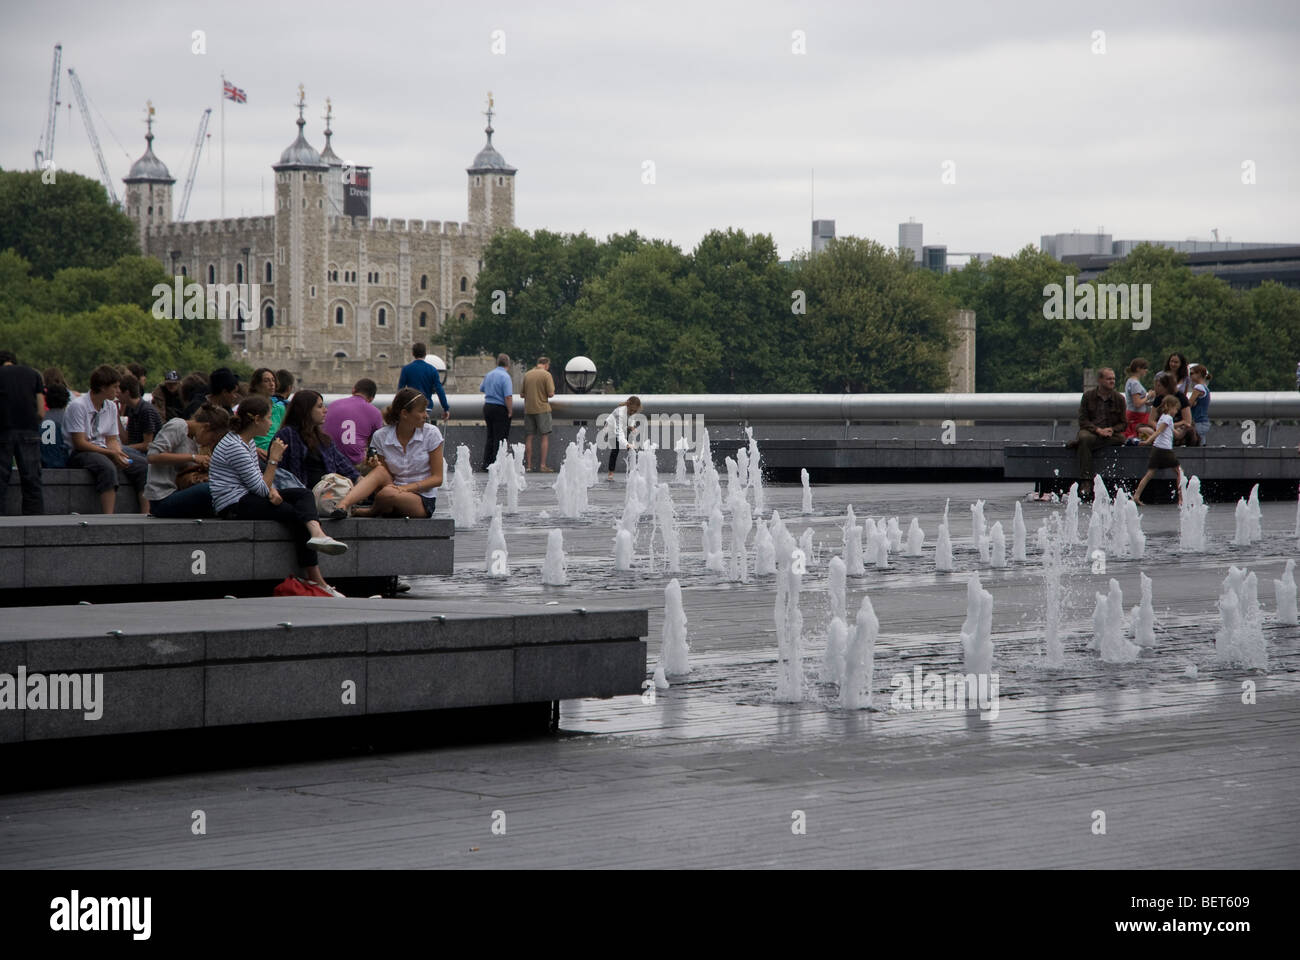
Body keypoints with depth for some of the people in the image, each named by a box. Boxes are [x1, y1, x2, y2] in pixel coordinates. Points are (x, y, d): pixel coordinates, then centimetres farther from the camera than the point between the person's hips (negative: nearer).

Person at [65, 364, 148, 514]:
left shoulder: (111, 406, 10)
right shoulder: (78, 406, -14)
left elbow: (111, 439, 12)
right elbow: (79, 443, -17)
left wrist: (118, 453, -12)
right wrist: (111, 453, -20)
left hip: (104, 450, 8)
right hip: (80, 454, -7)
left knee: (143, 464, -11)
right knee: (108, 467, -38)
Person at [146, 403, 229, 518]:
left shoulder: (195, 440, 19)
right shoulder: (177, 426, -6)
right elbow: (153, 457, -18)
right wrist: (192, 457, -18)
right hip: (162, 499, -8)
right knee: (211, 489, -30)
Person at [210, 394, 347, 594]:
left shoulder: (248, 441, 15)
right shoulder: (234, 447, -16)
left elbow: (259, 480, 18)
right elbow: (261, 488, -17)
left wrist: (271, 489, -5)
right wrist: (274, 459, -11)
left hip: (246, 498, 10)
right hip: (233, 505, -10)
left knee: (304, 494, -7)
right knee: (294, 514, -18)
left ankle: (317, 534, -37)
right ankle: (316, 580, -22)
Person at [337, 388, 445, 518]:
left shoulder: (431, 433, -5)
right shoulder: (381, 436, -1)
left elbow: (437, 478, -4)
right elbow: (385, 475, 4)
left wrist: (406, 488, -18)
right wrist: (374, 465, -19)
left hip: (424, 501, -2)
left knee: (388, 493, -32)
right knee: (380, 471, -27)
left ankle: (373, 511, 0)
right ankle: (342, 505, -40)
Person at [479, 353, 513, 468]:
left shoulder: (489, 374, 9)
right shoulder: (505, 376, -14)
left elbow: (481, 389, 24)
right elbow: (508, 397, -21)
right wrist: (510, 411, -13)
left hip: (487, 406, 7)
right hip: (500, 409, -7)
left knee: (490, 437, 15)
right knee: (500, 438, -2)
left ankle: (486, 463, 15)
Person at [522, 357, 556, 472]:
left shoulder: (527, 375, 8)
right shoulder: (546, 374, -8)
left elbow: (522, 393, 11)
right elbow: (550, 394, -13)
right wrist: (552, 392, 9)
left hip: (528, 409, 5)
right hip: (542, 408, -5)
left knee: (529, 437, 7)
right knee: (545, 437, 0)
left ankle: (528, 465, 7)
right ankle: (543, 466, -6)